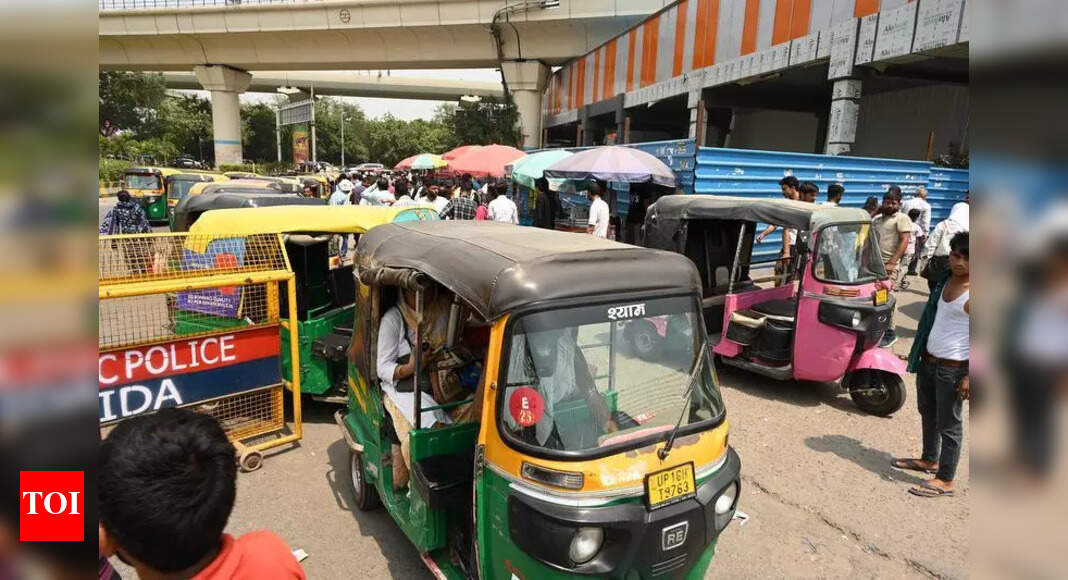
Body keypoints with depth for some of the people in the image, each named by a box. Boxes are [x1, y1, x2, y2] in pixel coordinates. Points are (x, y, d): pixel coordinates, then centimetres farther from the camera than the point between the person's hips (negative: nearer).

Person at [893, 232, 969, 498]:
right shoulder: (946, 280, 6)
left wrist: (969, 377, -20)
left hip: (953, 369, -8)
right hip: (928, 361, 8)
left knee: (948, 423, 5)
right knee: (927, 413, 22)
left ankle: (945, 480, 18)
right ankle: (929, 460, 42)